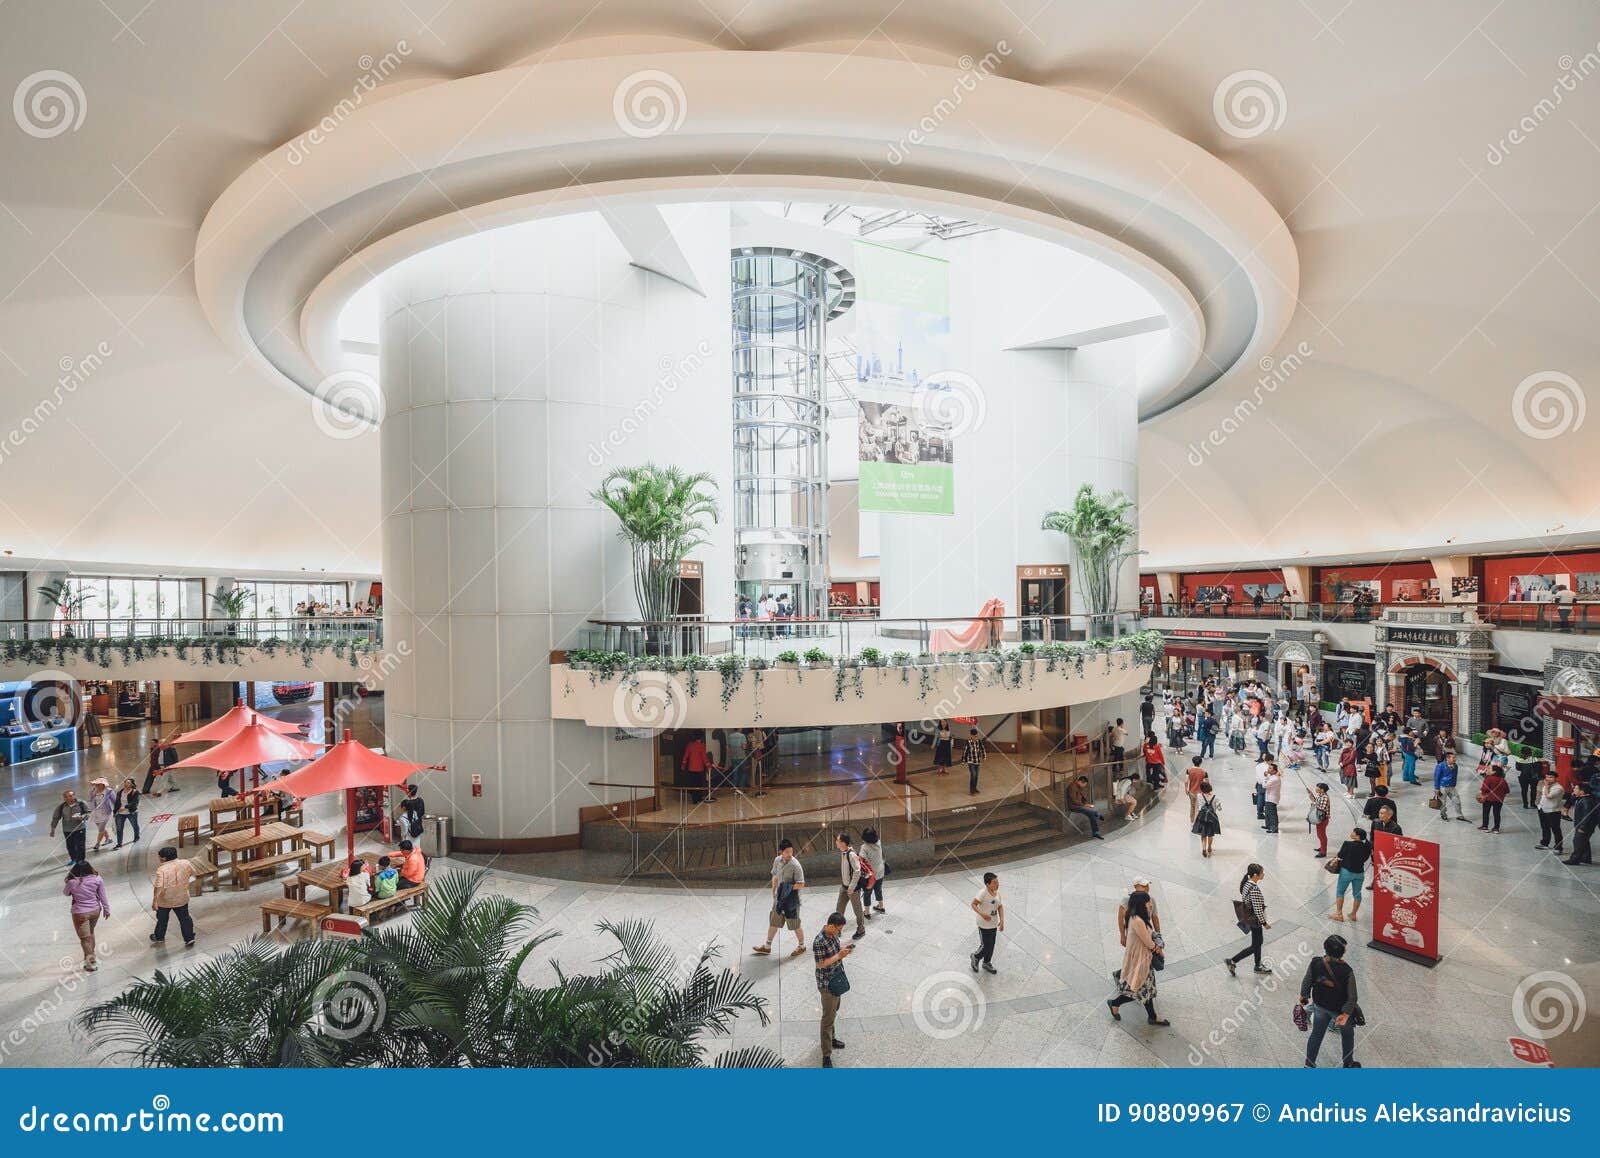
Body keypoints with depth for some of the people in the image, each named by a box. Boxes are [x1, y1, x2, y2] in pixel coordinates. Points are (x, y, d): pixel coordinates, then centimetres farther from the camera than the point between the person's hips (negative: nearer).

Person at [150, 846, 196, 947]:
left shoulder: (162, 870, -24)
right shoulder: (185, 864, -11)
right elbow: (192, 873, 8)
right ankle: (189, 939, 18)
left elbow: (159, 887, -29)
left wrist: (154, 900, -22)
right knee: (184, 918, 15)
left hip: (165, 901, -3)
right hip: (182, 899, 3)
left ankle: (159, 937, 44)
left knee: (162, 919, 23)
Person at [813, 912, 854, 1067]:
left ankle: (831, 1038, 45)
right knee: (828, 1018, -1)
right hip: (827, 984, -9)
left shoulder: (832, 934, -4)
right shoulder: (819, 942, -31)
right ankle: (827, 1055, 9)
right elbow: (820, 964, -26)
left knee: (834, 1012, 25)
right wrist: (839, 956, -28)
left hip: (836, 980, 9)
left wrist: (843, 948, -6)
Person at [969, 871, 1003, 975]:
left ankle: (987, 963, 42)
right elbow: (973, 904, -19)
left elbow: (1000, 907, 7)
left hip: (994, 924, 7)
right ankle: (975, 958, 33)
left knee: (991, 946, 20)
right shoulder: (983, 893, -25)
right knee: (985, 946, 4)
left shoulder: (997, 892, -4)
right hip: (984, 925, -7)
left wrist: (1002, 921, -1)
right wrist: (982, 914, -31)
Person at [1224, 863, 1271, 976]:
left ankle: (1258, 966, 40)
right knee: (1255, 946, 6)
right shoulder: (1254, 889, -30)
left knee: (1258, 942, 24)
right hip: (1255, 920, -9)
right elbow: (1257, 909, -25)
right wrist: (1265, 923, -12)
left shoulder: (1246, 884, -2)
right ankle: (1232, 961, 9)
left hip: (1249, 917, 9)